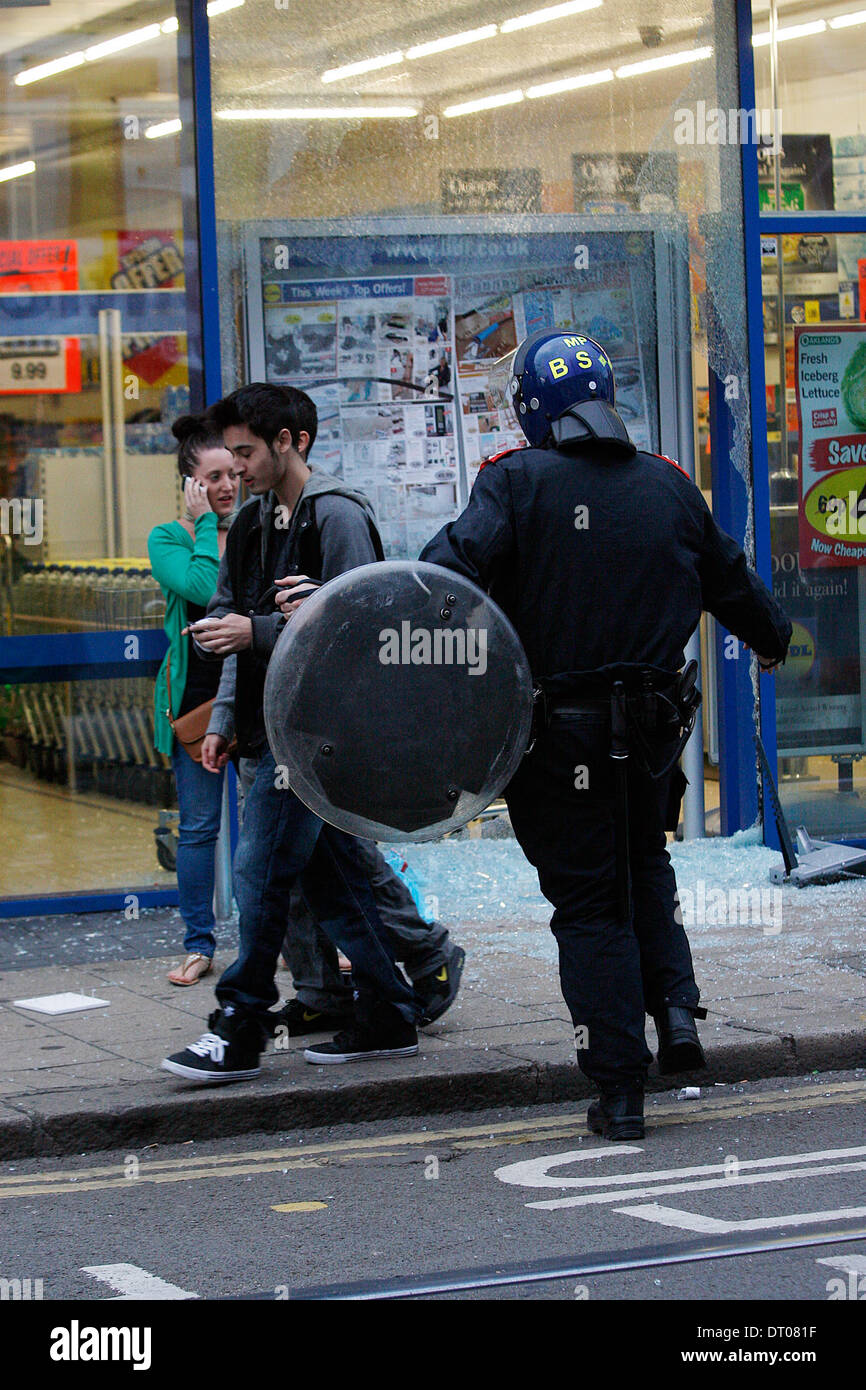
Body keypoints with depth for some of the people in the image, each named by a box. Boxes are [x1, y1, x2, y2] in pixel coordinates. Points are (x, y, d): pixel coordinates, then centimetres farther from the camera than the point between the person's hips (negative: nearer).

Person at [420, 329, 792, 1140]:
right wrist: (771, 638, 40)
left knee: (590, 903, 4)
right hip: (652, 725, 4)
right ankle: (674, 1003, 8)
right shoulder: (668, 486, 8)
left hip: (558, 731, -3)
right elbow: (731, 581, 22)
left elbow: (453, 568, -22)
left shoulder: (517, 482, -6)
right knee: (645, 866, 27)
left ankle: (620, 1090, 5)